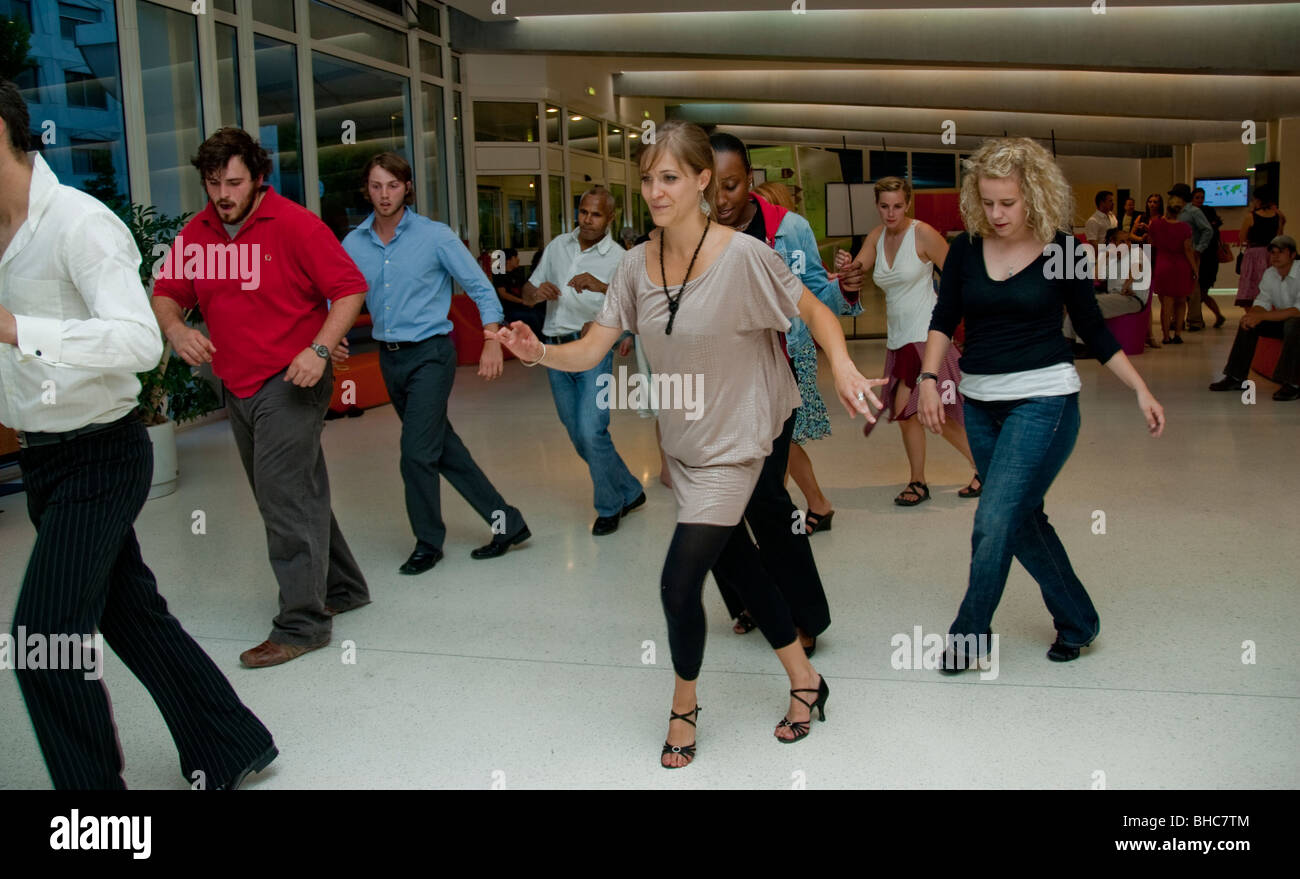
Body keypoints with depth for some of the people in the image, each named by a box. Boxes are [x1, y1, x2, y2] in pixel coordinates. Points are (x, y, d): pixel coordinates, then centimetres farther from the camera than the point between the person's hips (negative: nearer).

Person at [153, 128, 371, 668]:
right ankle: (342, 587, 32)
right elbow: (166, 294, 13)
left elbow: (349, 288, -11)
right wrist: (175, 329, -10)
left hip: (290, 381, -7)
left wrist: (319, 349, -22)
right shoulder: (197, 234, 7)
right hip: (236, 386, 7)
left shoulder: (294, 225, -11)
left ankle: (301, 624, -2)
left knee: (285, 498, -10)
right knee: (295, 496, 16)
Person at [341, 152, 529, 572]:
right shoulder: (353, 244, 4)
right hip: (389, 358, 5)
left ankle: (428, 544, 11)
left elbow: (480, 288, -5)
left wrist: (492, 342, -14)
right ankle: (506, 522, 22)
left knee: (416, 452, -9)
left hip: (430, 353, -5)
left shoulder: (434, 236, -8)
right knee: (444, 449, 10)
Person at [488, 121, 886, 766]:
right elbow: (589, 352, -8)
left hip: (734, 442, -6)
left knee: (679, 582, -8)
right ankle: (805, 682, 37)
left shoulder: (742, 256, -20)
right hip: (681, 441, 6)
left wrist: (842, 366, -23)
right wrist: (538, 351, -27)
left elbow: (815, 311, -7)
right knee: (734, 562, 17)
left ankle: (683, 707, 21)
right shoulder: (637, 264, -5)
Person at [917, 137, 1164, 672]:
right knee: (1022, 519, 11)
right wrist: (929, 378, -12)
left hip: (1043, 399, -5)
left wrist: (1141, 390, 0)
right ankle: (1077, 622, 29)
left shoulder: (1060, 251, -5)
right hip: (981, 402, 5)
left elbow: (1094, 330, 3)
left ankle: (969, 636, 6)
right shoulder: (967, 249, 2)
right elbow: (944, 321, 3)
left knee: (995, 521, -11)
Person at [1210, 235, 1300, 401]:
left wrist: (1262, 316, -37)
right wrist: (1253, 314, -26)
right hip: (1282, 321, 7)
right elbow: (1263, 301, 0)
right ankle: (1236, 378, -9)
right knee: (1247, 323, -11)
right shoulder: (1269, 274, 2)